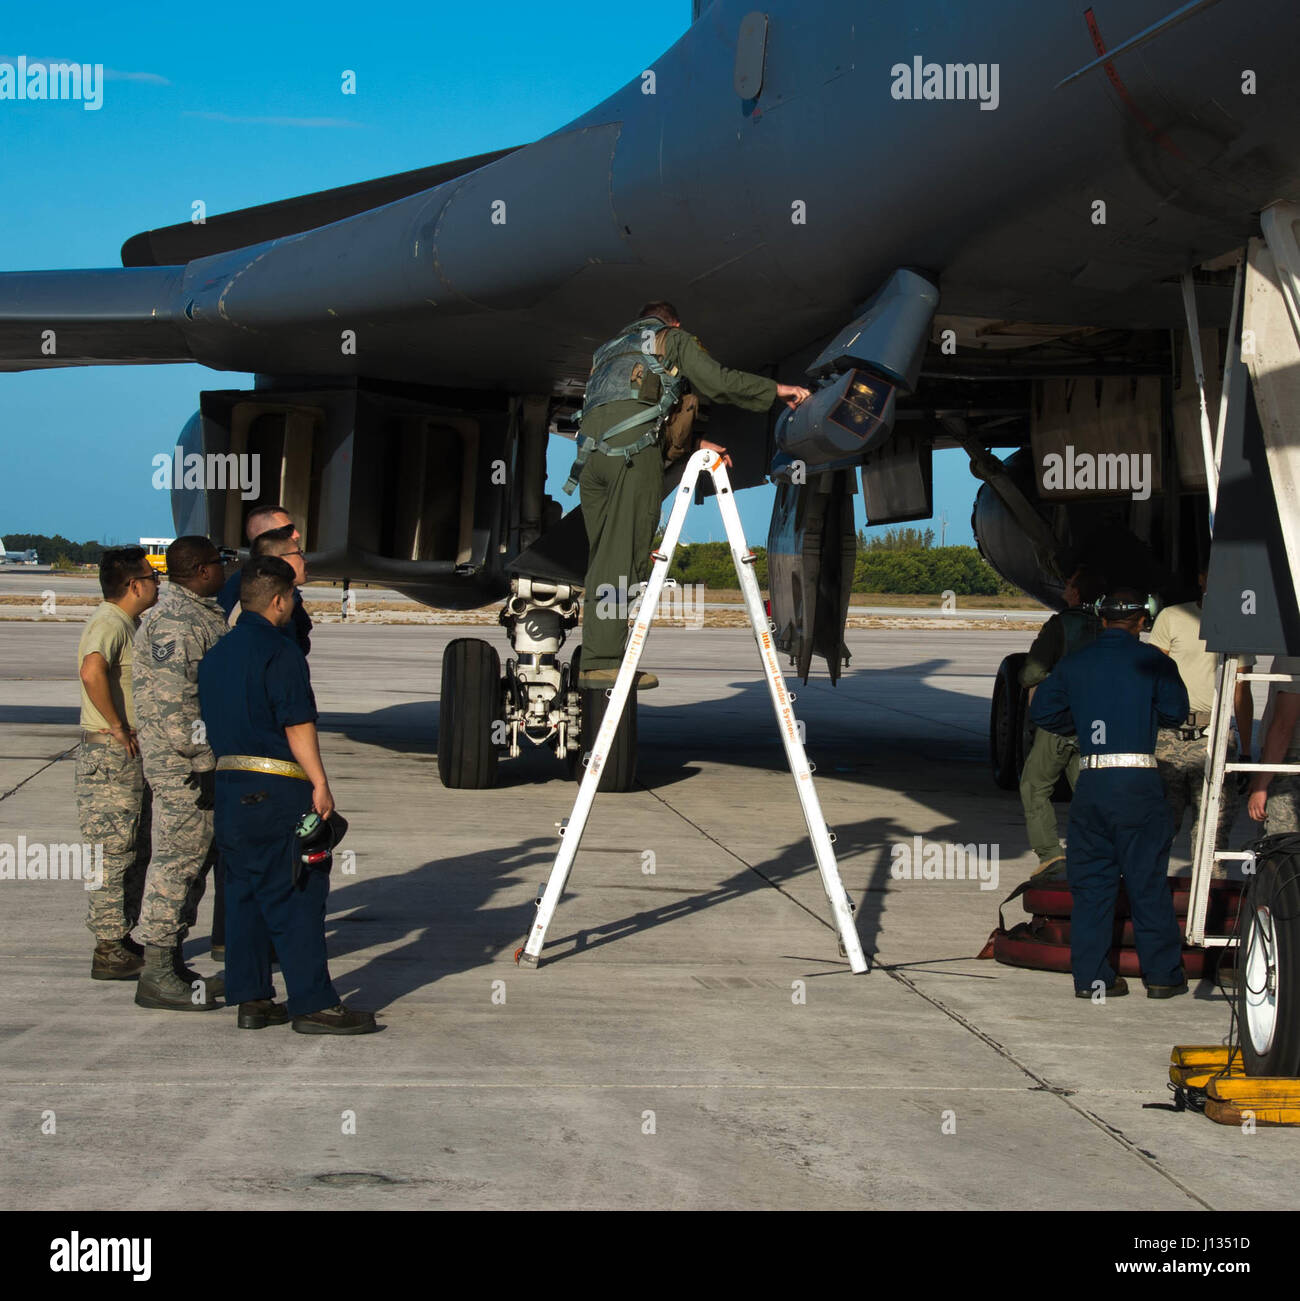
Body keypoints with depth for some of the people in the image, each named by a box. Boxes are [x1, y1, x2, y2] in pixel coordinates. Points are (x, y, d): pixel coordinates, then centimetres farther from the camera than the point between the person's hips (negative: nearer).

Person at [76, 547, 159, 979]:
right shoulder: (108, 624, -17)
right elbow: (92, 671, -36)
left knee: (135, 852, 14)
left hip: (132, 753, 10)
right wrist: (118, 726, -28)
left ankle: (120, 941, 22)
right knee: (115, 853, -7)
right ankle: (109, 952, -4)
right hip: (111, 754, -10)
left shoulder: (128, 624, 16)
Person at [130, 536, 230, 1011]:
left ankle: (172, 962, 21)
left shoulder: (201, 615, 17)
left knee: (191, 859, 14)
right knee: (178, 858, -9)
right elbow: (175, 701, -22)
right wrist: (202, 762, -20)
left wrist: (211, 760, 24)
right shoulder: (174, 620, -17)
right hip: (181, 761, -10)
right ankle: (156, 975, -6)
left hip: (201, 760, 10)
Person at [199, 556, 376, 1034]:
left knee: (245, 892, 11)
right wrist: (320, 784, -13)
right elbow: (298, 726, -15)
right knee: (297, 897, -6)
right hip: (277, 791, -8)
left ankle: (250, 999, 13)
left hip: (228, 784, 8)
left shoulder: (216, 654, 14)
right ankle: (313, 1003, -6)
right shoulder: (279, 653, -12)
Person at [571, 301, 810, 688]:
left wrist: (694, 444, 37)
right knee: (624, 558, -11)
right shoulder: (674, 339, 20)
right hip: (635, 452, -6)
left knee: (603, 559, 6)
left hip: (591, 453, 6)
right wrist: (776, 389, 13)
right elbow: (717, 381, 5)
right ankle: (603, 661, -19)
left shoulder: (608, 350, 38)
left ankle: (595, 657, -3)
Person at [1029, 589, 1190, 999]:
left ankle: (1091, 976, 7)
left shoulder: (1074, 663, 10)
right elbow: (1175, 711, -7)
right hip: (1138, 782, -3)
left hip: (1090, 783, 3)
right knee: (1148, 881, 4)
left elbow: (1042, 711, 11)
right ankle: (1162, 975, 9)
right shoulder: (1152, 661, 0)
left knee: (1090, 881, 9)